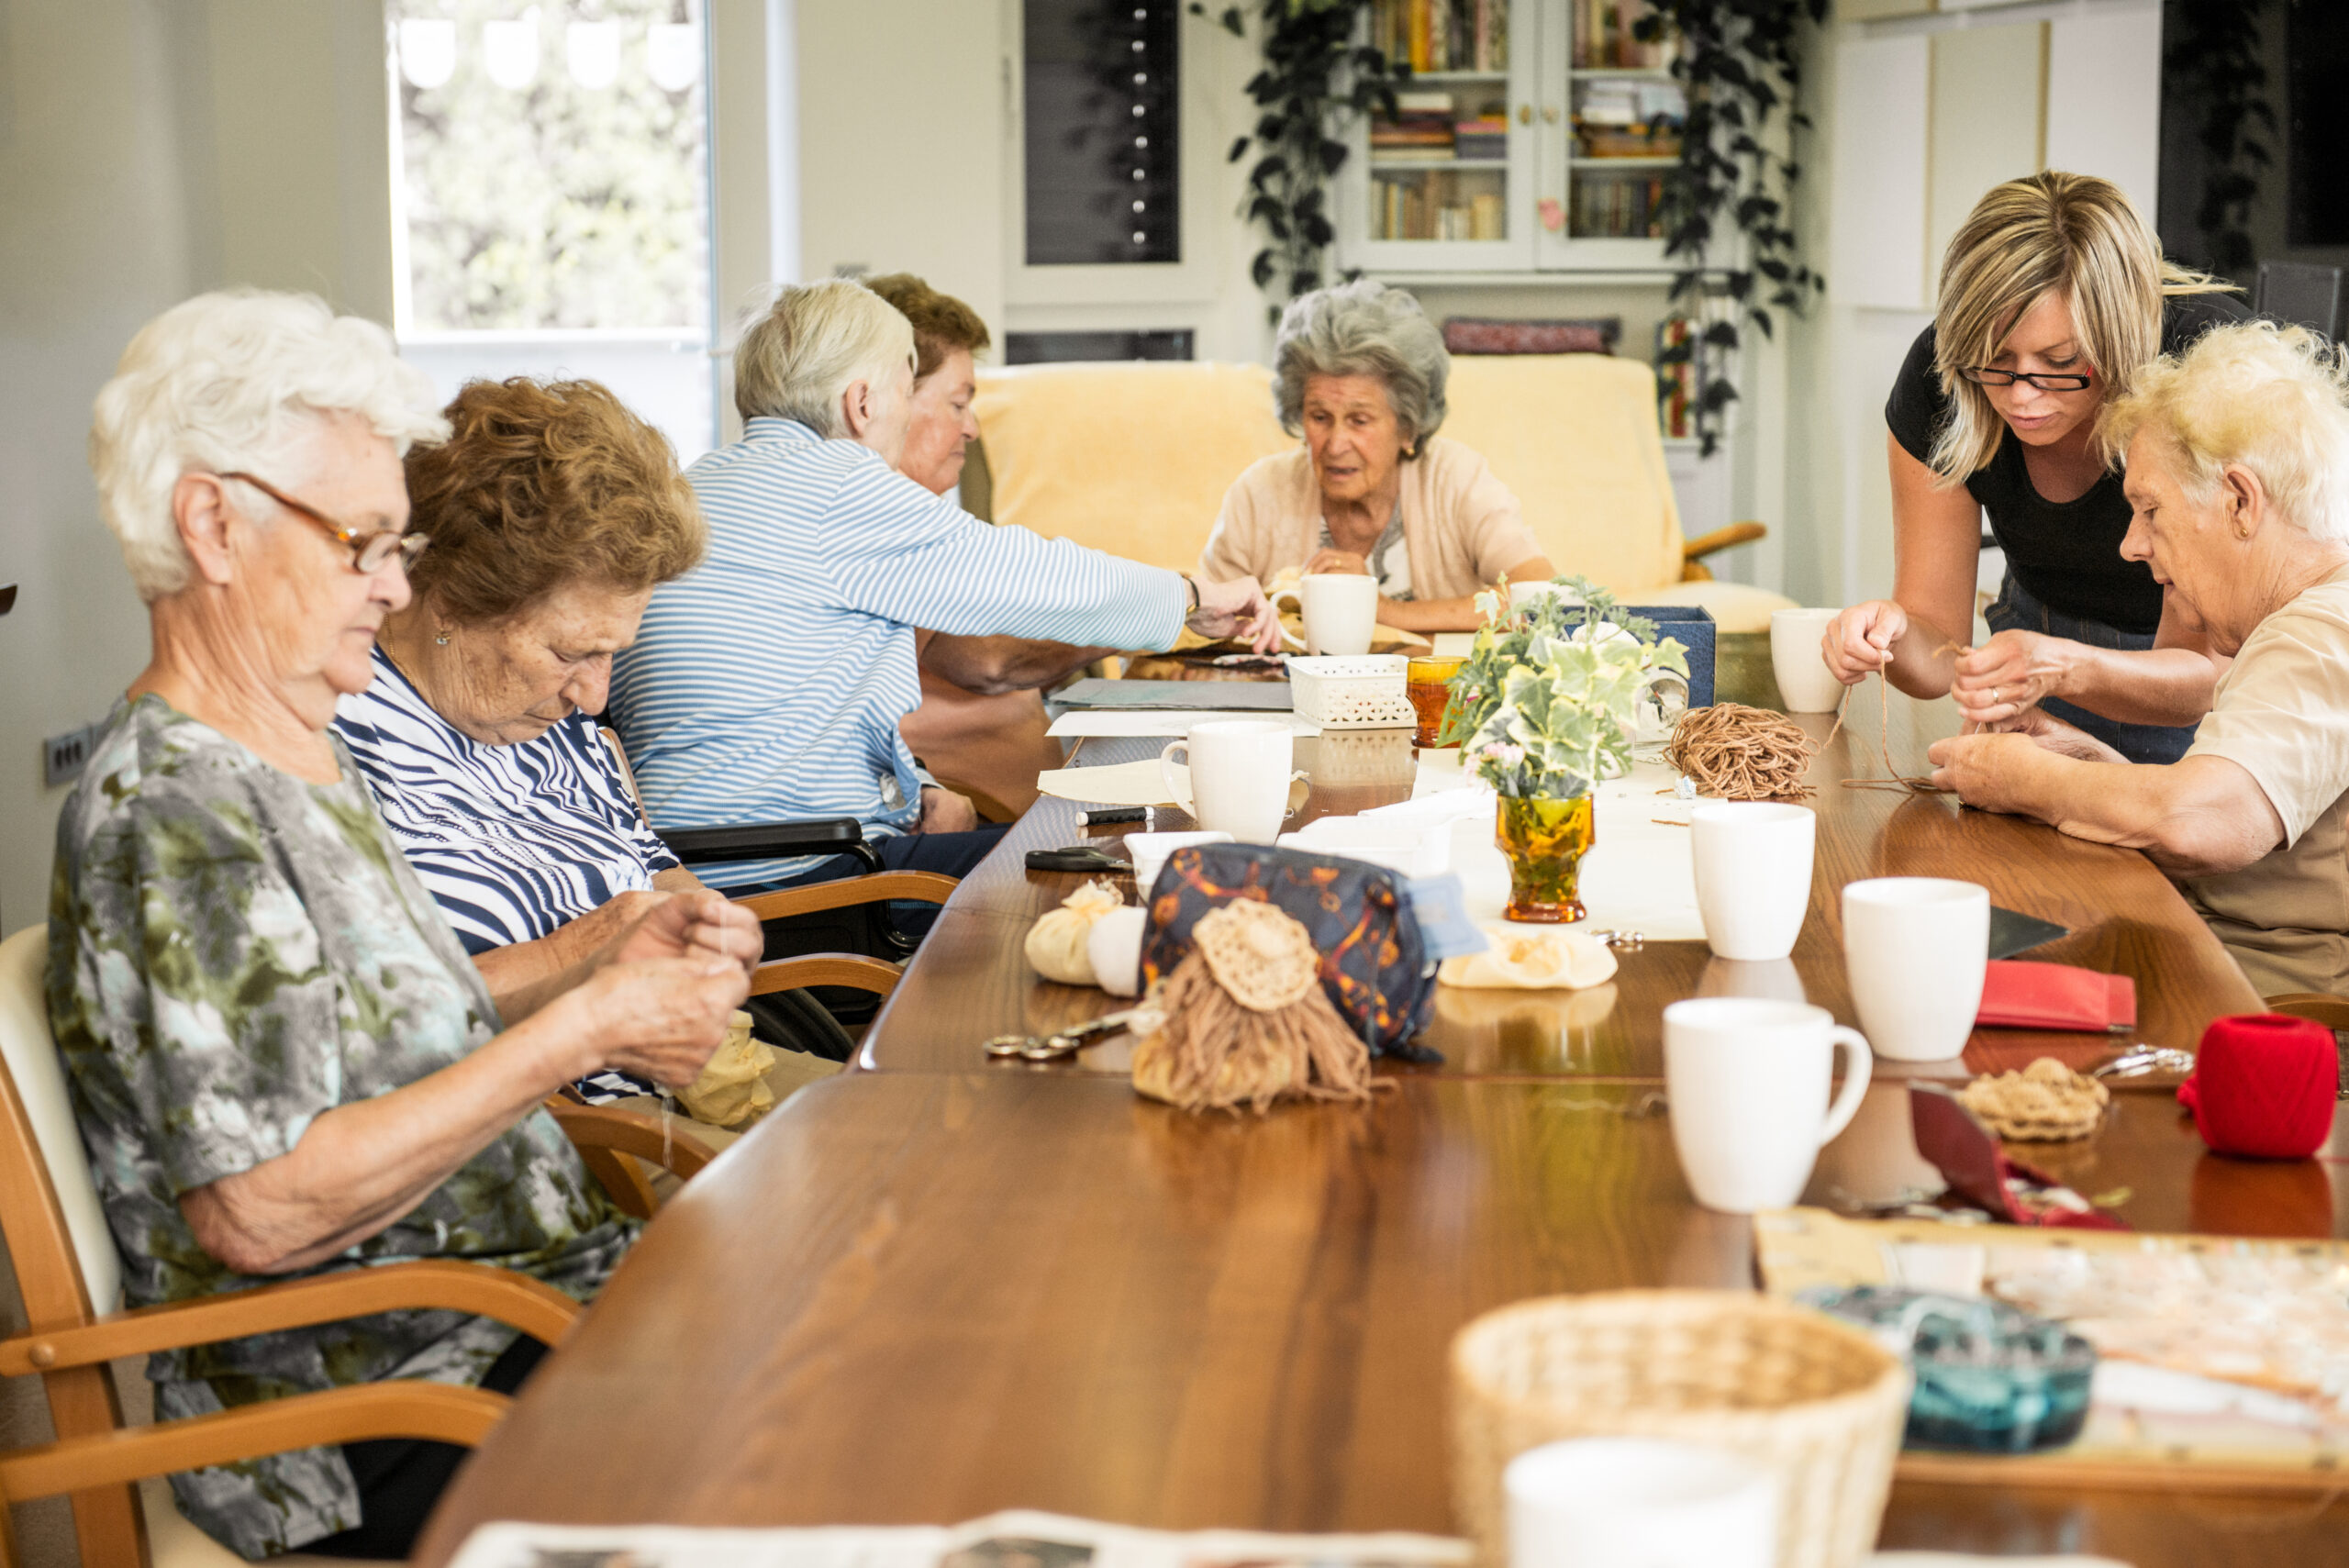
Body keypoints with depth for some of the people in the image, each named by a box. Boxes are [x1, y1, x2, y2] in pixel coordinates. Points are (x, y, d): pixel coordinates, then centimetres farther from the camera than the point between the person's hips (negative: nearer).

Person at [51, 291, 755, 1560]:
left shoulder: (304, 768, 14)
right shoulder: (165, 816, -17)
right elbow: (262, 1208, -24)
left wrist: (608, 974, 4)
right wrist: (580, 1032, -20)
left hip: (514, 1309, 9)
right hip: (369, 1435, -9)